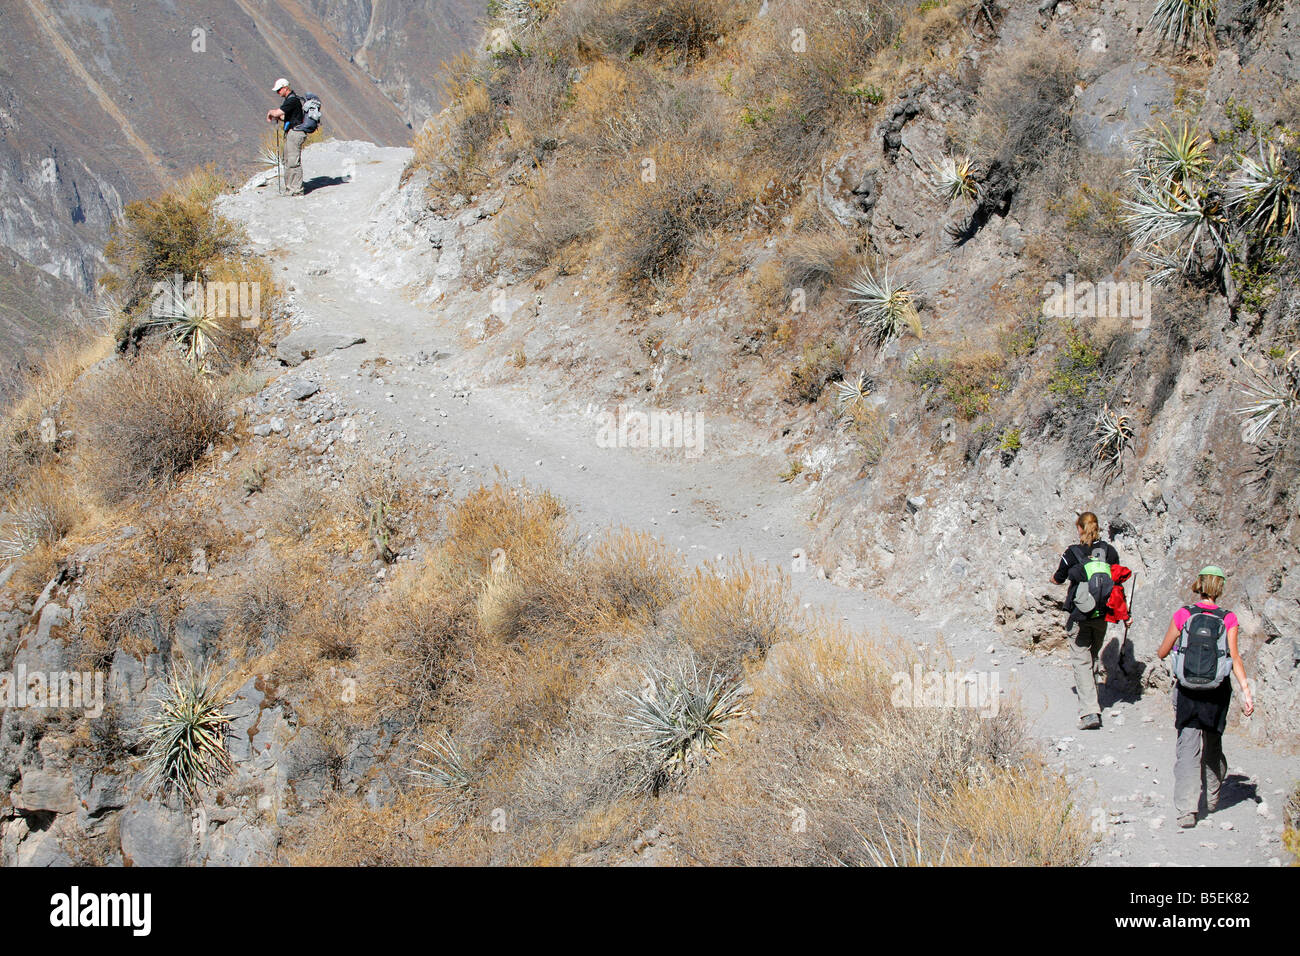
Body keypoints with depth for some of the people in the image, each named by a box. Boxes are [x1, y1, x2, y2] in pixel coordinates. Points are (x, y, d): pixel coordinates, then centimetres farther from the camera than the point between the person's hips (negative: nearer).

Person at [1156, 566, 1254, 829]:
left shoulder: (1183, 615, -5)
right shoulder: (1228, 619, -5)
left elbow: (1162, 653, 3)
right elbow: (1235, 658, -13)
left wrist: (1163, 649, 25)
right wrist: (1245, 691, -13)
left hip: (1187, 690, -1)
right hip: (1218, 692, 1)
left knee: (1188, 748, -3)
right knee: (1213, 743, 22)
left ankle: (1186, 809, -16)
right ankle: (1212, 796, 38)